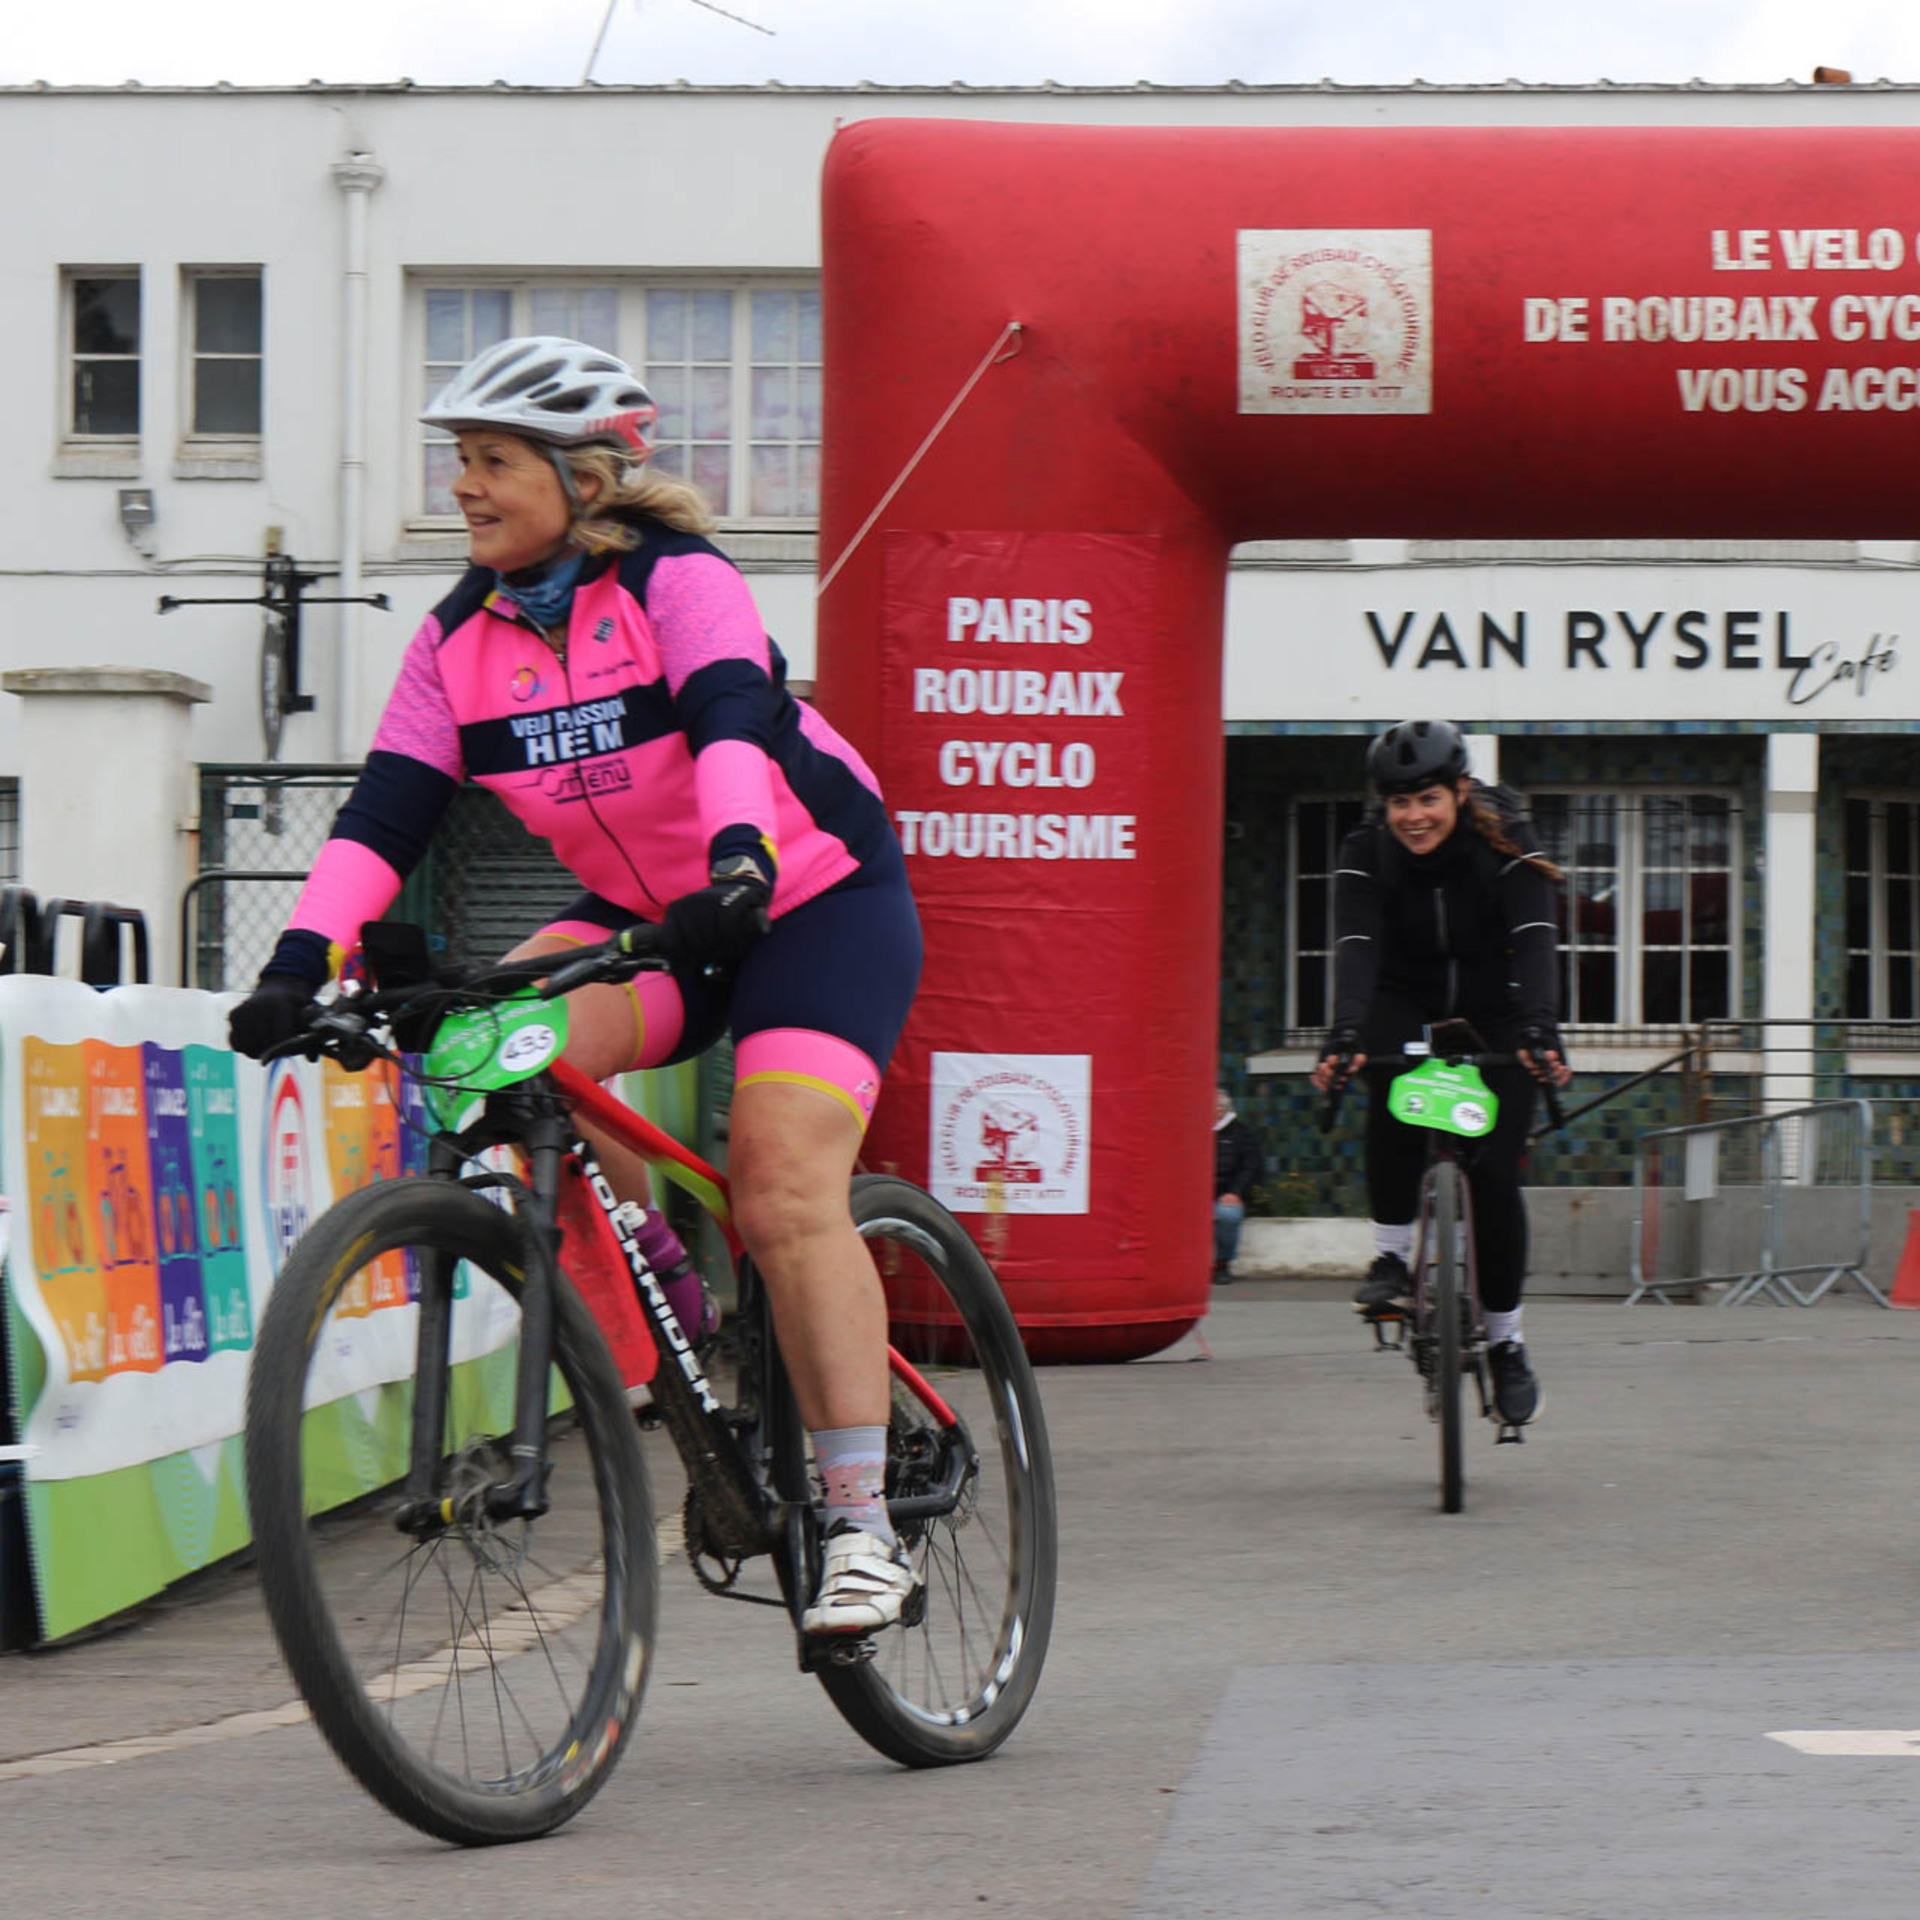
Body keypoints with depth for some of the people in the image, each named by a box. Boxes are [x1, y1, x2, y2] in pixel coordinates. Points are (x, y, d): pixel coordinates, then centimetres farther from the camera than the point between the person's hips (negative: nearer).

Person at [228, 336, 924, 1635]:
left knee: (787, 1193, -21)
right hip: (647, 917, 5)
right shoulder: (462, 635, -3)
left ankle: (864, 1527, -16)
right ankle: (667, 1286, -6)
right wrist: (301, 964, -24)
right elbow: (388, 808, -10)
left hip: (815, 905, -5)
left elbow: (735, 723, -35)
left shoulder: (677, 580, -18)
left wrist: (737, 861, -55)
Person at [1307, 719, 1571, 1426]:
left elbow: (1535, 942, -32)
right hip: (1406, 1008, 1)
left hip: (1493, 1015, -1)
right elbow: (1356, 947, -30)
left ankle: (1505, 1340, 6)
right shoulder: (1366, 852, -17)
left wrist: (1540, 1030, -49)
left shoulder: (1507, 842, -20)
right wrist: (1344, 1035, -48)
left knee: (1493, 1174, -12)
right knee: (1394, 1090, -34)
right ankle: (1391, 1258, -21)